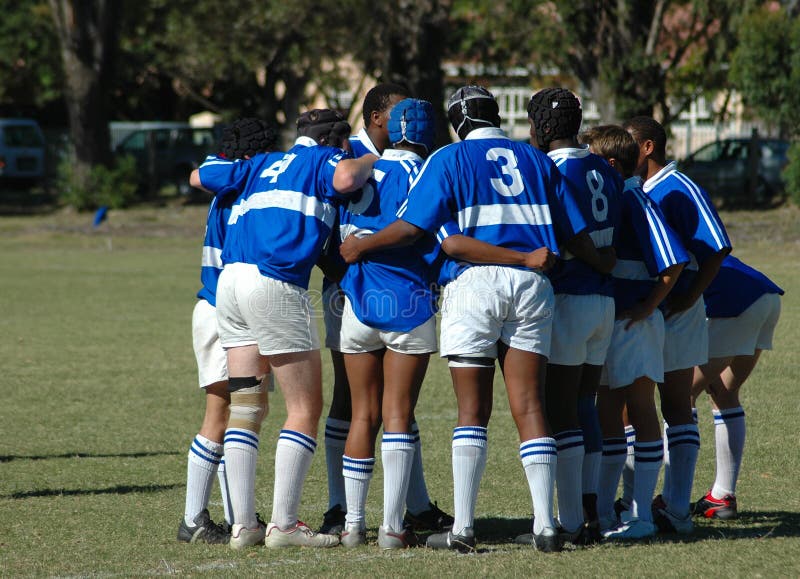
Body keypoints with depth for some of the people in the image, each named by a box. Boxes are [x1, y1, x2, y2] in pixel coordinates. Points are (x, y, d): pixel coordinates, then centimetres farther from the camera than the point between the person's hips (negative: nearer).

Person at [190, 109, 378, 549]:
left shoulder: (262, 165, 27)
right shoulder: (322, 160, 10)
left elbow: (199, 177, 37)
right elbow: (344, 178, -14)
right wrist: (370, 160, 6)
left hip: (229, 281, 7)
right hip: (275, 283, -7)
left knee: (245, 407, 10)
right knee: (305, 409, -1)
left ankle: (242, 524, 6)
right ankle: (283, 525, -6)